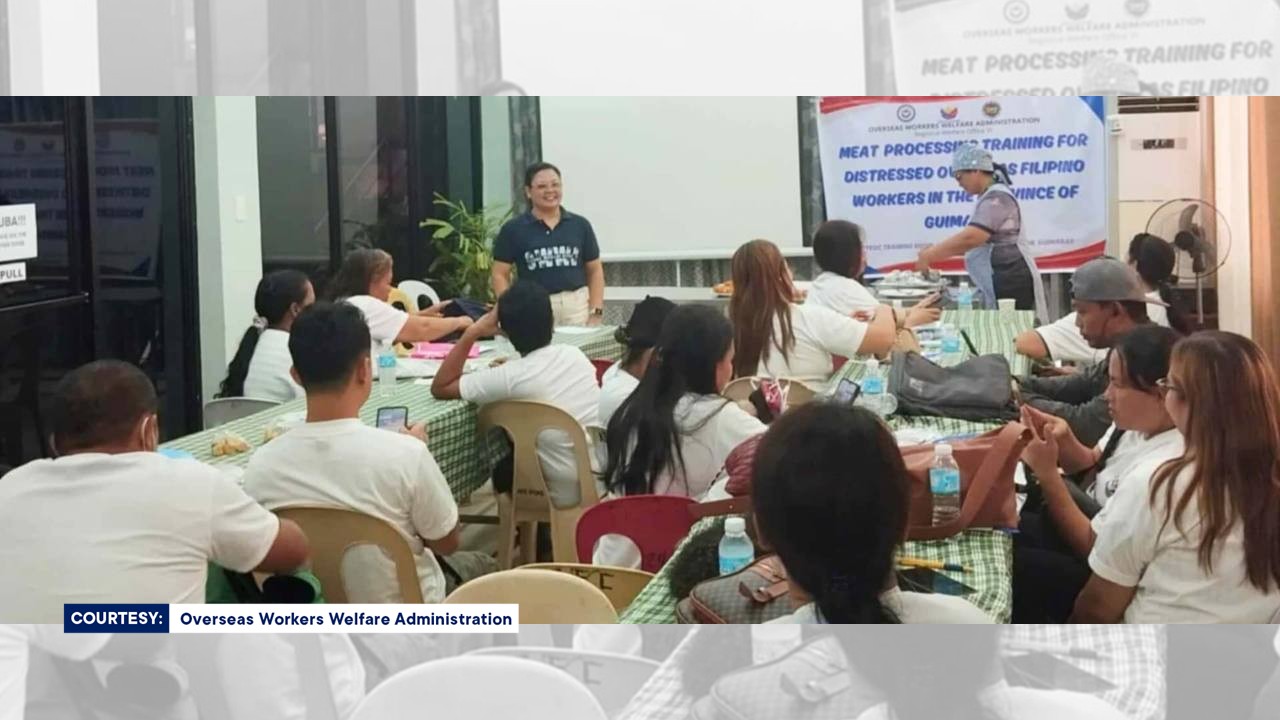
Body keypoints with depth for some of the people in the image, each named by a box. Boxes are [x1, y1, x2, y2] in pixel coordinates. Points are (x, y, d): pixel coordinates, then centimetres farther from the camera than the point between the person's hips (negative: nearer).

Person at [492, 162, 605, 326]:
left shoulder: (580, 225, 9)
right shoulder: (513, 229, 3)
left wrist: (596, 312, 2)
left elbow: (595, 271, 12)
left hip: (577, 306, 2)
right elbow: (500, 275, 4)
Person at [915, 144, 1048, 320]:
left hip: (1010, 280, -10)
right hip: (1000, 281, 10)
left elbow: (970, 238, -27)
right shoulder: (990, 197, 18)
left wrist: (930, 255, -21)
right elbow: (977, 241, 17)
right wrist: (937, 251, 6)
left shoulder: (996, 198, -14)